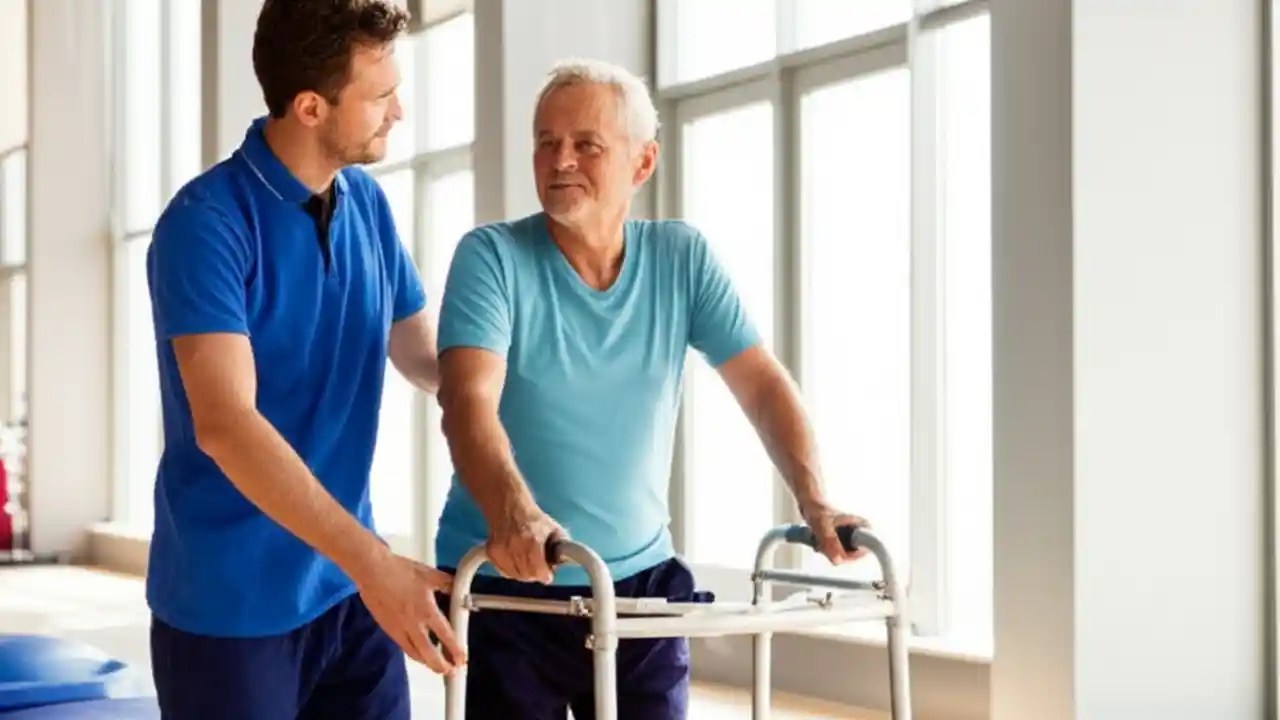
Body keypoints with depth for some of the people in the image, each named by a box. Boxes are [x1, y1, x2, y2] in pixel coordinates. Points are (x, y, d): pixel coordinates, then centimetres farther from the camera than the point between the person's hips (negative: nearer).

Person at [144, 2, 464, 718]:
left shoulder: (368, 203, 4)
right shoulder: (206, 223, -16)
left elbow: (423, 354, 16)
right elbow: (225, 424, -26)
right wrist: (373, 560, -31)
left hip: (350, 591, 6)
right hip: (232, 602, -6)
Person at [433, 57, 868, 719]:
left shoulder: (683, 258, 1)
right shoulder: (492, 256, -10)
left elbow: (763, 385, 0)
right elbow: (469, 402, -23)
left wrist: (814, 501, -15)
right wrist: (512, 513, -41)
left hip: (640, 578, 3)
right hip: (506, 584, -3)